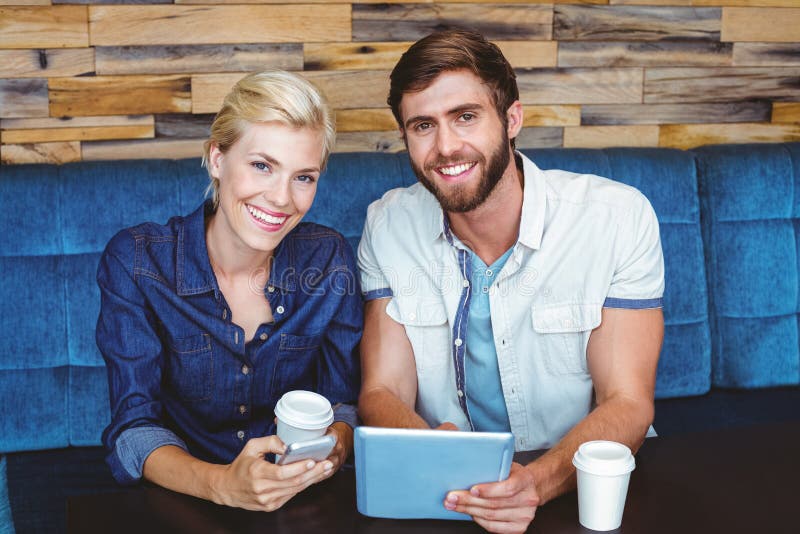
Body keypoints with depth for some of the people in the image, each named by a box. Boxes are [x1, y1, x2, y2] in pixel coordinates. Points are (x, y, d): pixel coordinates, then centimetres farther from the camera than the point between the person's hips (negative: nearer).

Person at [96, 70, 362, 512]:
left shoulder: (328, 260, -5)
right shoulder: (135, 261, -12)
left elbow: (344, 400, 2)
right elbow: (134, 427, -12)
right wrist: (222, 485, -30)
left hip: (304, 507, 2)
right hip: (178, 504, -2)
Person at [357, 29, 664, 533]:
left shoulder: (619, 217, -12)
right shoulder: (389, 226, -4)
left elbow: (627, 404, -13)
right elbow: (382, 393, -6)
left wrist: (538, 481, -33)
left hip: (585, 485, 0)